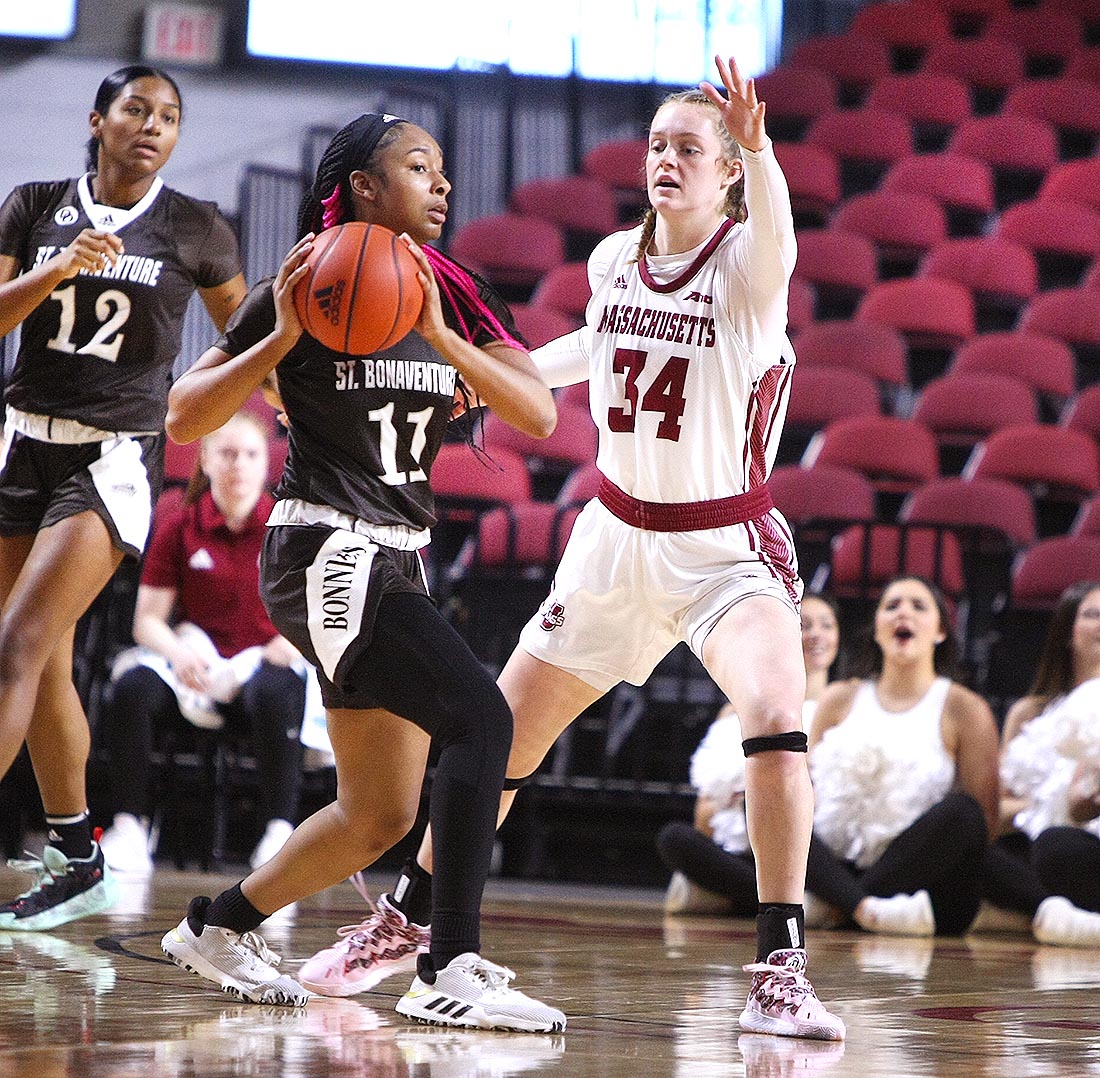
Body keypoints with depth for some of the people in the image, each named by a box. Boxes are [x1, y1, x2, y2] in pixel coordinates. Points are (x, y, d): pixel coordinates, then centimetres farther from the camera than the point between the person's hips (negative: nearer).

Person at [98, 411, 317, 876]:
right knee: (133, 687, -31)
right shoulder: (178, 528, 7)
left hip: (264, 663, -2)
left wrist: (294, 642, -18)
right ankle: (128, 825, -27)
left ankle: (280, 831, -34)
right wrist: (176, 651, -16)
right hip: (194, 668, 2)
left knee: (274, 694, -39)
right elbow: (148, 618, 6)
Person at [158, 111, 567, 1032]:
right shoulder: (306, 291, -6)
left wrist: (439, 335, -17)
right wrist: (284, 336, -19)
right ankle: (451, 972, -24)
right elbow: (186, 419, -7)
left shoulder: (455, 298, 9)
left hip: (397, 564, 8)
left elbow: (540, 417, -5)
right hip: (325, 557, -8)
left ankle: (219, 928, 30)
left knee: (380, 816, 11)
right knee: (480, 715, -23)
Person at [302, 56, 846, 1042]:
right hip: (619, 538, 5)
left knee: (776, 716, -30)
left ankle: (781, 971, -23)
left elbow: (776, 240, -43)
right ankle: (408, 917, 31)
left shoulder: (747, 264, -16)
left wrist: (756, 148, -60)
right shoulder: (614, 259, 0)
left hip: (728, 546, -5)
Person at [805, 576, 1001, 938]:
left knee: (961, 812, -29)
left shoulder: (964, 709, 8)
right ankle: (866, 909, -43)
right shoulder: (839, 700, 18)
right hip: (834, 874, 3)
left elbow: (982, 821, 1)